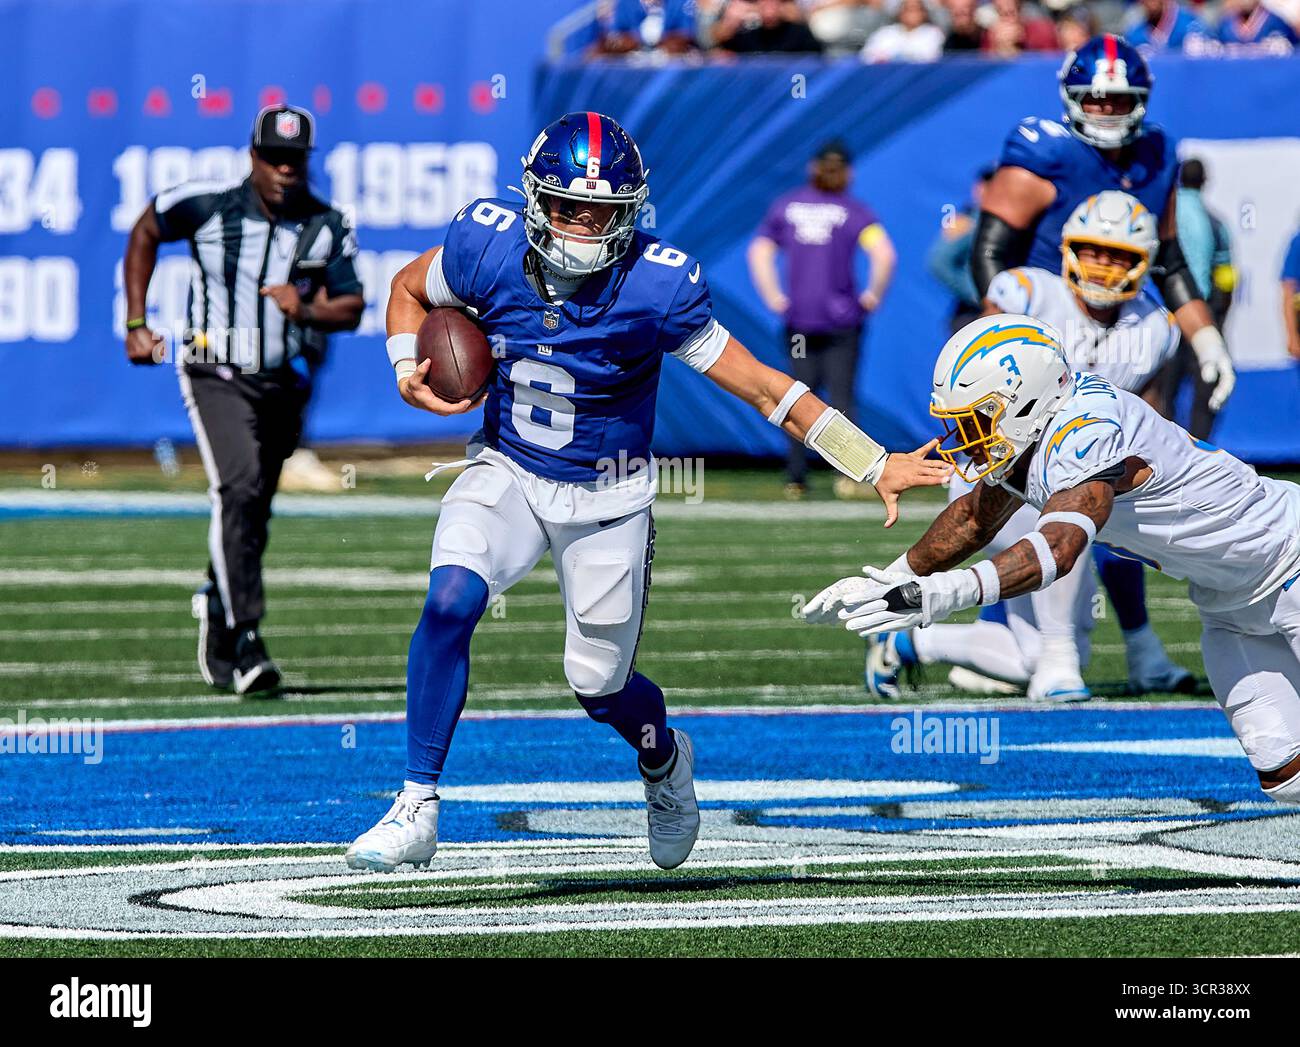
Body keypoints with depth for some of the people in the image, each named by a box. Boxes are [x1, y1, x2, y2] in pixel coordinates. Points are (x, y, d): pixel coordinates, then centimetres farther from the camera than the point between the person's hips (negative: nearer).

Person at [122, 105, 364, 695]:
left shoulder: (328, 227, -1)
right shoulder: (207, 208, -7)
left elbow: (352, 310, 0)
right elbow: (145, 232, 10)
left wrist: (306, 310, -22)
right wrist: (135, 323, 7)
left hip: (286, 385, 4)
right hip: (218, 379, -4)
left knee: (252, 512, 11)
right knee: (240, 488, -23)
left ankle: (216, 611, 38)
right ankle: (246, 640, -29)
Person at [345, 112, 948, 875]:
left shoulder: (657, 287, -23)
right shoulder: (490, 246, -17)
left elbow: (763, 387, -16)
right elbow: (410, 290, 5)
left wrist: (876, 465, -17)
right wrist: (410, 369, -15)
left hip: (608, 499, -1)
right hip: (507, 474, 1)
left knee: (600, 686, 6)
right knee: (451, 601, -26)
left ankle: (665, 762, 44)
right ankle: (418, 809, -16)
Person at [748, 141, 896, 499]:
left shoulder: (785, 205, 7)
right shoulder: (854, 212, -2)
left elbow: (759, 252, 6)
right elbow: (884, 255, -15)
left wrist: (773, 297, 8)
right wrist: (873, 295, -2)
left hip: (797, 318, 2)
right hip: (842, 321, -2)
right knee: (840, 396, 0)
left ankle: (795, 477, 1)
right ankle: (847, 470, -16)